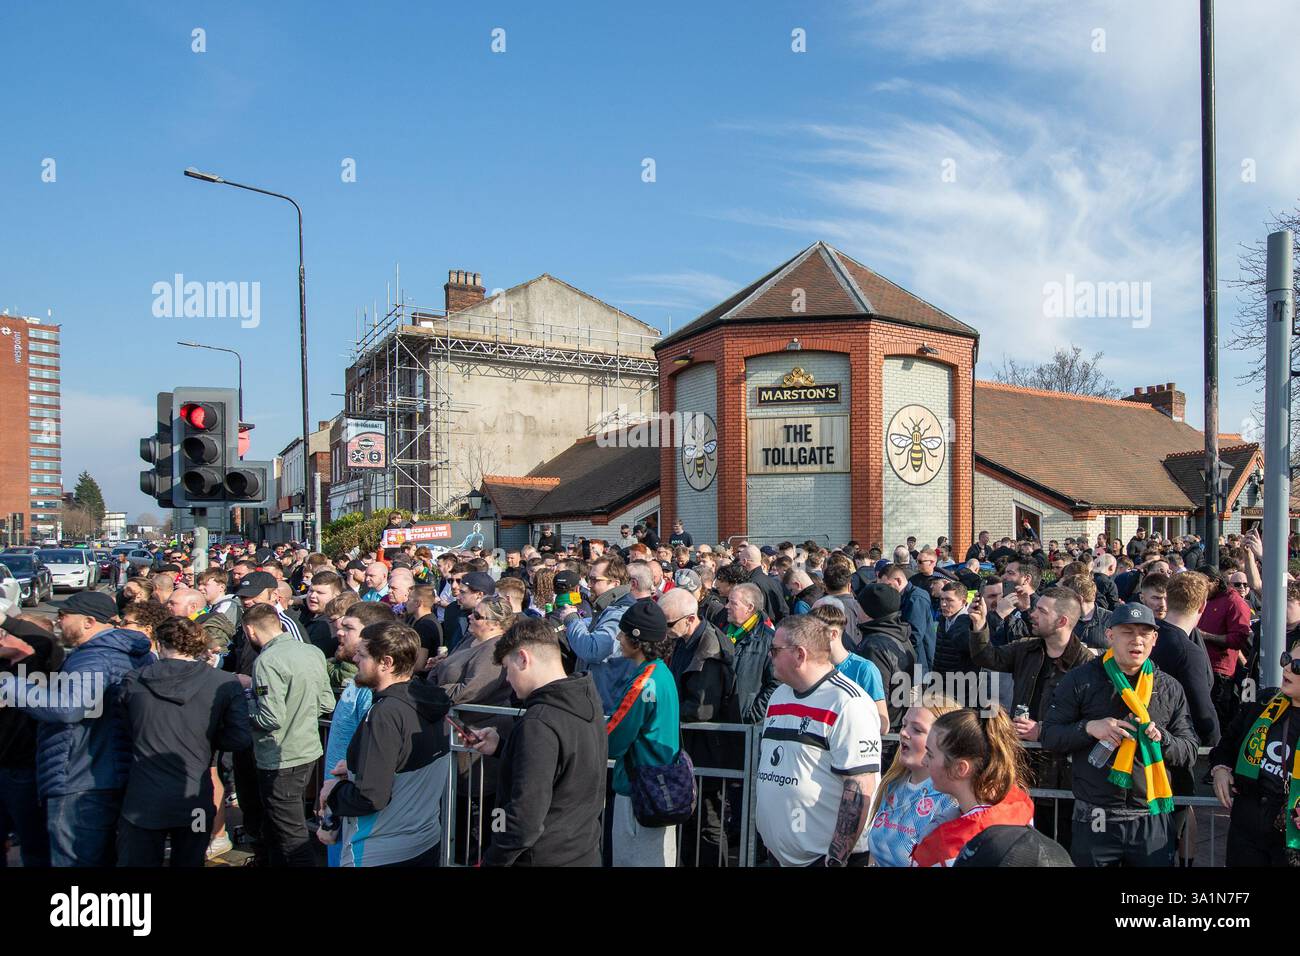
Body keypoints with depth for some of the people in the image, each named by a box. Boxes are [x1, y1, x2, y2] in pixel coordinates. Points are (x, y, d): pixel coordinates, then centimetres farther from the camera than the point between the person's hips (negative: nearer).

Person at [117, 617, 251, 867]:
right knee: (188, 862, 19)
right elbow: (240, 738, -13)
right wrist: (205, 739, 4)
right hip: (194, 803, 0)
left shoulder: (133, 681, -4)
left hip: (142, 803, 0)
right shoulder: (226, 683, -9)